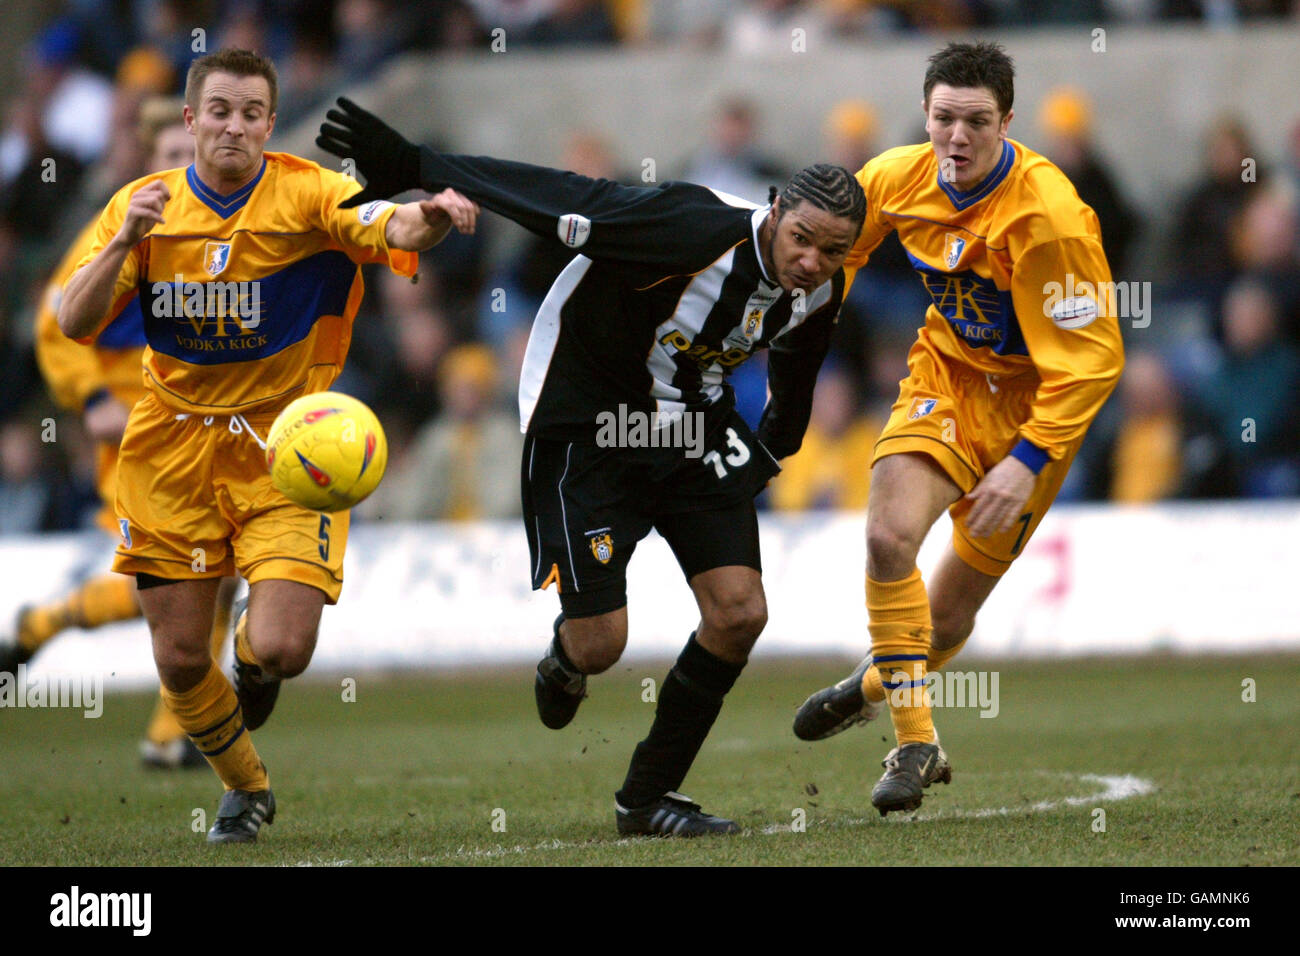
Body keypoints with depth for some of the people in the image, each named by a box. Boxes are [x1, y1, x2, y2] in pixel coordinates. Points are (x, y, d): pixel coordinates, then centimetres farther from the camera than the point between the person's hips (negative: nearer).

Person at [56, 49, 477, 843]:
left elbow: (384, 226, -28)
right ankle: (248, 789, 31)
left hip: (284, 449, -2)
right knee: (180, 659, 3)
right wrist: (125, 242, -22)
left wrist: (426, 219, -50)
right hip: (173, 451, 3)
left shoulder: (306, 195, -9)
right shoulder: (144, 204, 0)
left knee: (280, 650, -17)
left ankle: (252, 655, 23)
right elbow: (74, 323, -6)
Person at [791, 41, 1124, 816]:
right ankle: (916, 744, -8)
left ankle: (879, 686, 38)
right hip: (947, 372, 4)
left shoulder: (1047, 216, -29)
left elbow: (1090, 358, -25)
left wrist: (1028, 461, -30)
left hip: (1032, 403, -4)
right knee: (889, 536, -22)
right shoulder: (897, 179, -12)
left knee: (948, 616, 3)